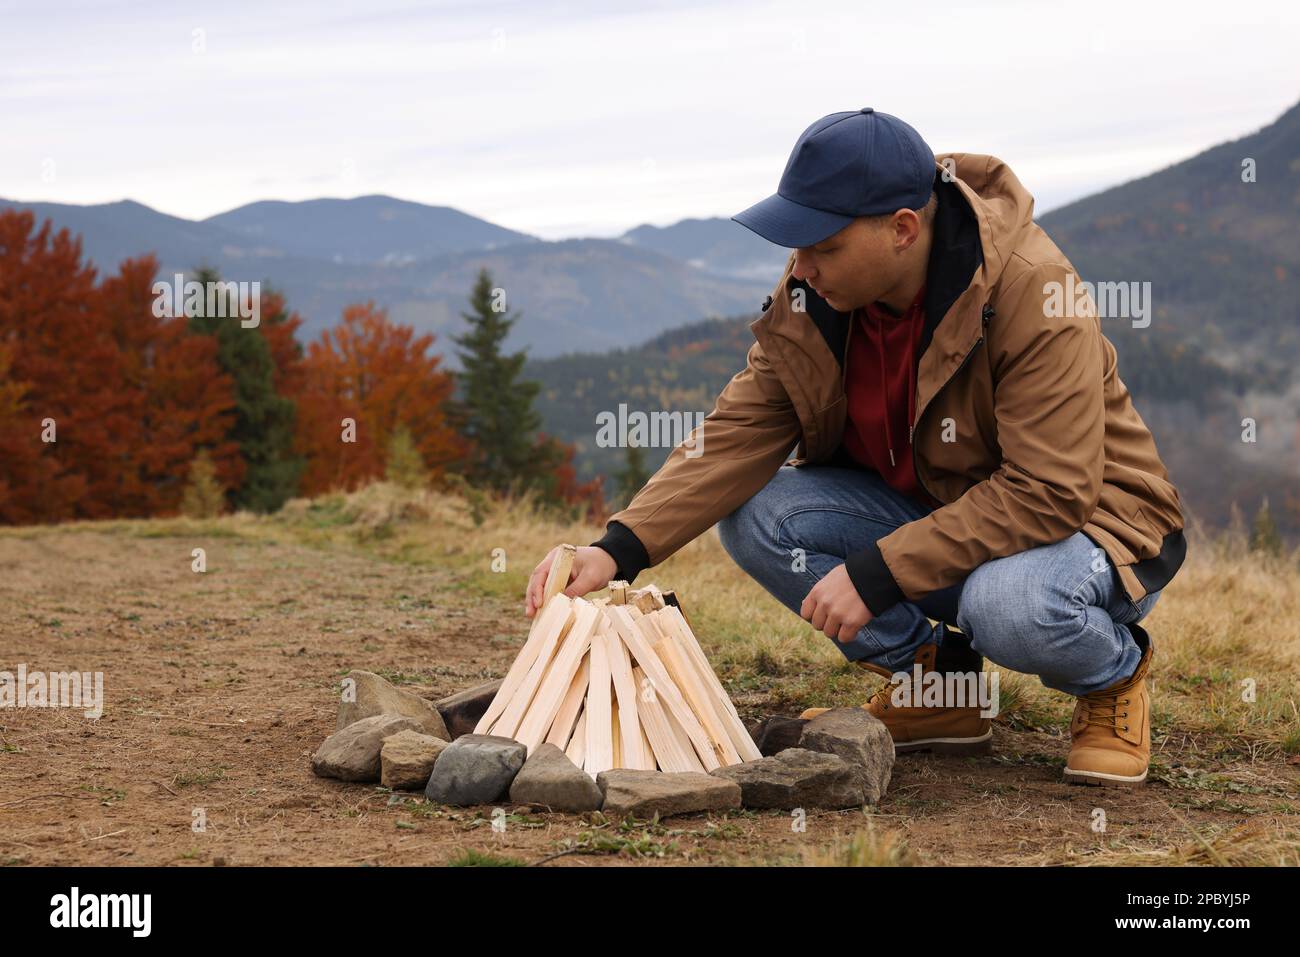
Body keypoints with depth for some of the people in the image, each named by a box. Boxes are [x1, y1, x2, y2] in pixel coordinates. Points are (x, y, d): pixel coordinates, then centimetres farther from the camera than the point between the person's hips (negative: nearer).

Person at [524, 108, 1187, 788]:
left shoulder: (1035, 295, -28)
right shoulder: (809, 296, -9)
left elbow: (1049, 493, -30)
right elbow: (738, 434, -9)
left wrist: (874, 573, -32)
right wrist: (618, 549, -24)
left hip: (1084, 520, -6)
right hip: (928, 509, 6)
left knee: (1008, 606, -40)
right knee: (754, 515, -15)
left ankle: (1114, 673, -2)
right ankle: (934, 681, 2)